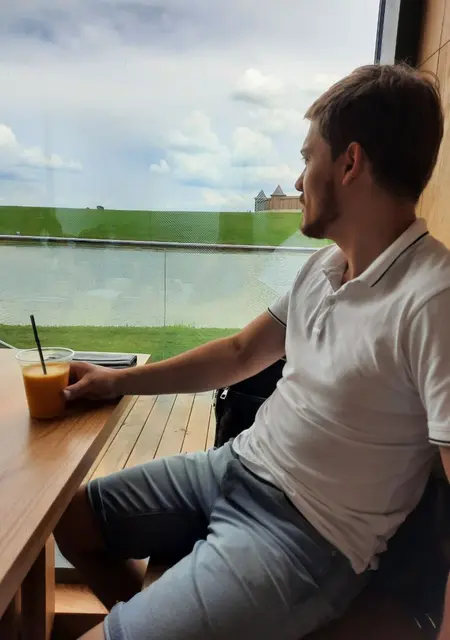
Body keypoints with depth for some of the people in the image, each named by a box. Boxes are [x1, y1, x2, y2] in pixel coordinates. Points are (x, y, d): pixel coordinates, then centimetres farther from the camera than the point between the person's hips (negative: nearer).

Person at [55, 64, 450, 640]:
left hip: (307, 533, -7)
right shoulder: (324, 265, 5)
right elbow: (241, 354, 11)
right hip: (236, 464, 8)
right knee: (72, 520, 16)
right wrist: (118, 381, 11)